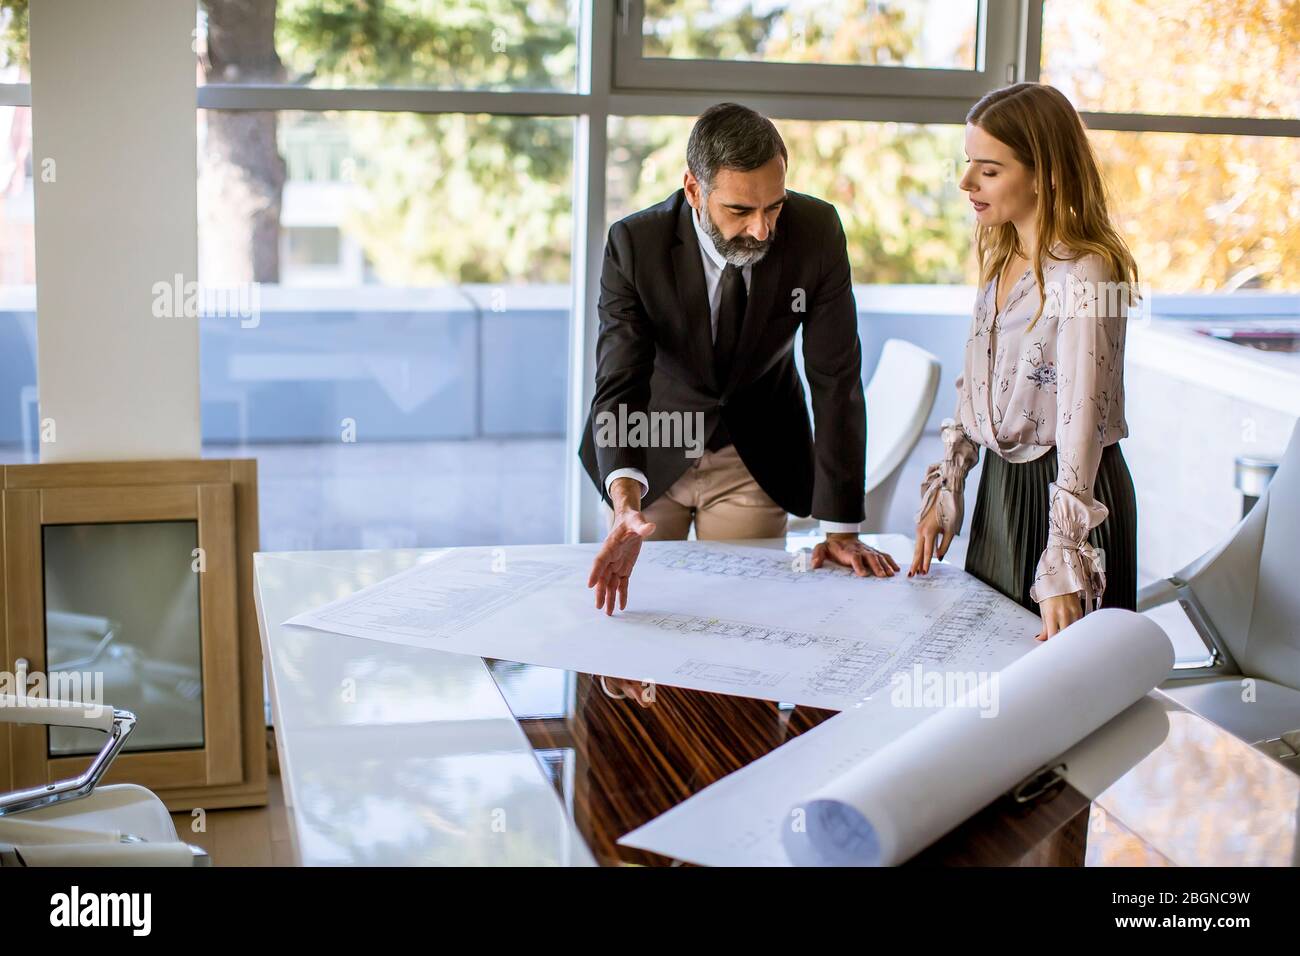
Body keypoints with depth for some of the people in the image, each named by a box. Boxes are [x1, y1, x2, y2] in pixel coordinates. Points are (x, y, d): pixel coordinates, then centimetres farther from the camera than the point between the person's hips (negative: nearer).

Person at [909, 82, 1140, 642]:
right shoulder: (1001, 260, 7)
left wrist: (1063, 566, -29)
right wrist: (944, 493, 9)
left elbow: (1082, 425, -26)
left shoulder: (1083, 276, -20)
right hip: (1000, 483, 8)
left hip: (1064, 486, -8)